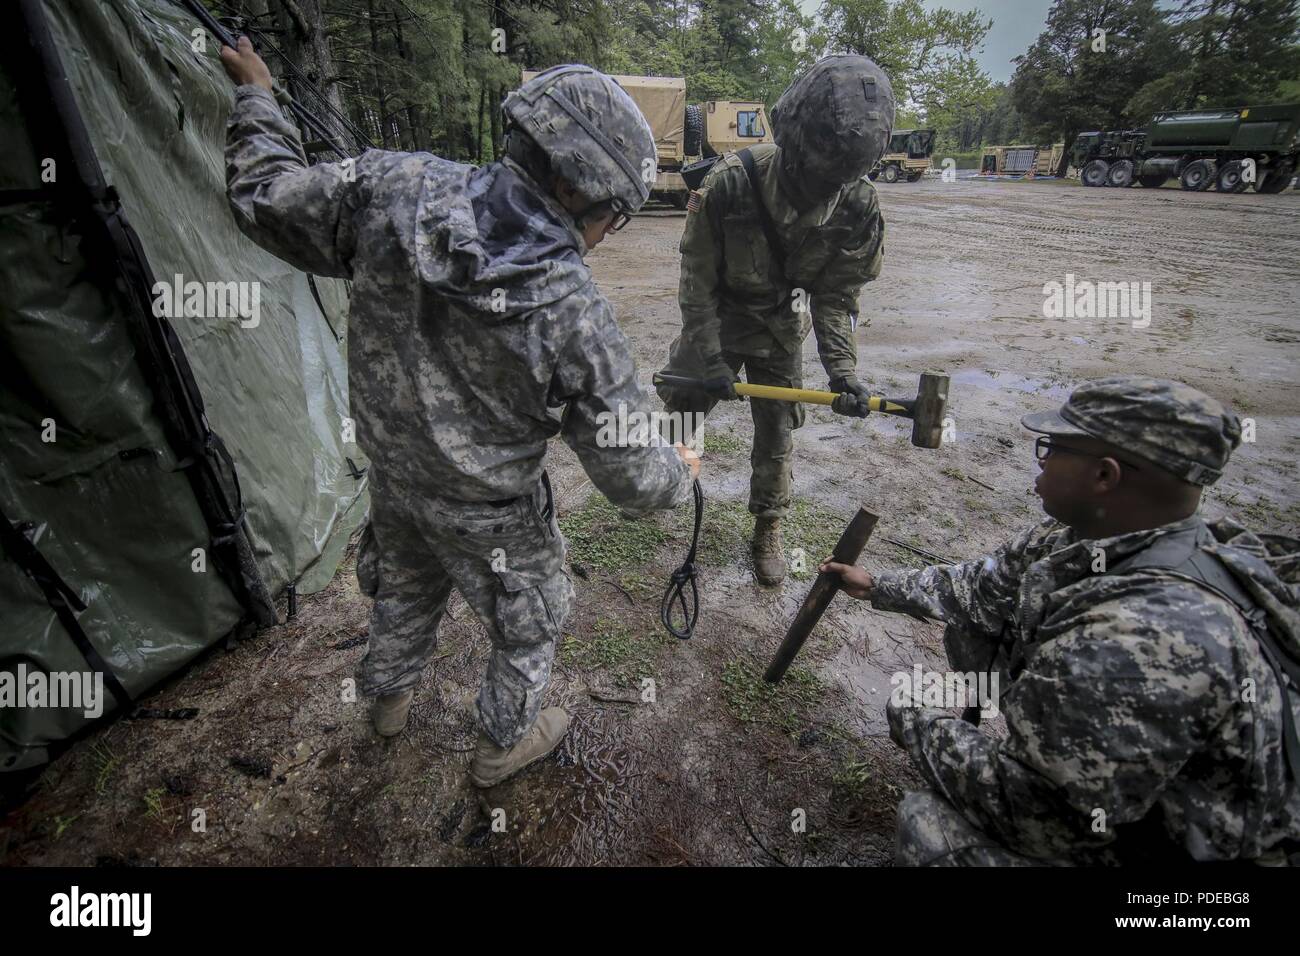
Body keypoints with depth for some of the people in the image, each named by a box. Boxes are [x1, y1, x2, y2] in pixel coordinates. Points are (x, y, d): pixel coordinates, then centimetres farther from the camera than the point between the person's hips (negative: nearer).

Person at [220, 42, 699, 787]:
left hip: (391, 469, 6)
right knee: (533, 621, 23)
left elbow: (269, 198, -2)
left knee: (407, 587, 34)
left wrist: (256, 98, 16)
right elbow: (633, 475, -22)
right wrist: (682, 472, 0)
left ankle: (391, 695, 62)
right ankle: (507, 742, 48)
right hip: (487, 513, -5)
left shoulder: (393, 189, -20)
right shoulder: (574, 315, -31)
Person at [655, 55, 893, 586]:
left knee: (777, 435, 5)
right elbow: (697, 278, -20)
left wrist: (841, 367, -21)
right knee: (682, 401, 10)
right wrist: (710, 357, -24)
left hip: (781, 328, 2)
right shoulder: (729, 183, -28)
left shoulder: (858, 206, -19)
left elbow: (837, 294, -9)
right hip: (716, 319, -1)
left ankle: (768, 527, 26)